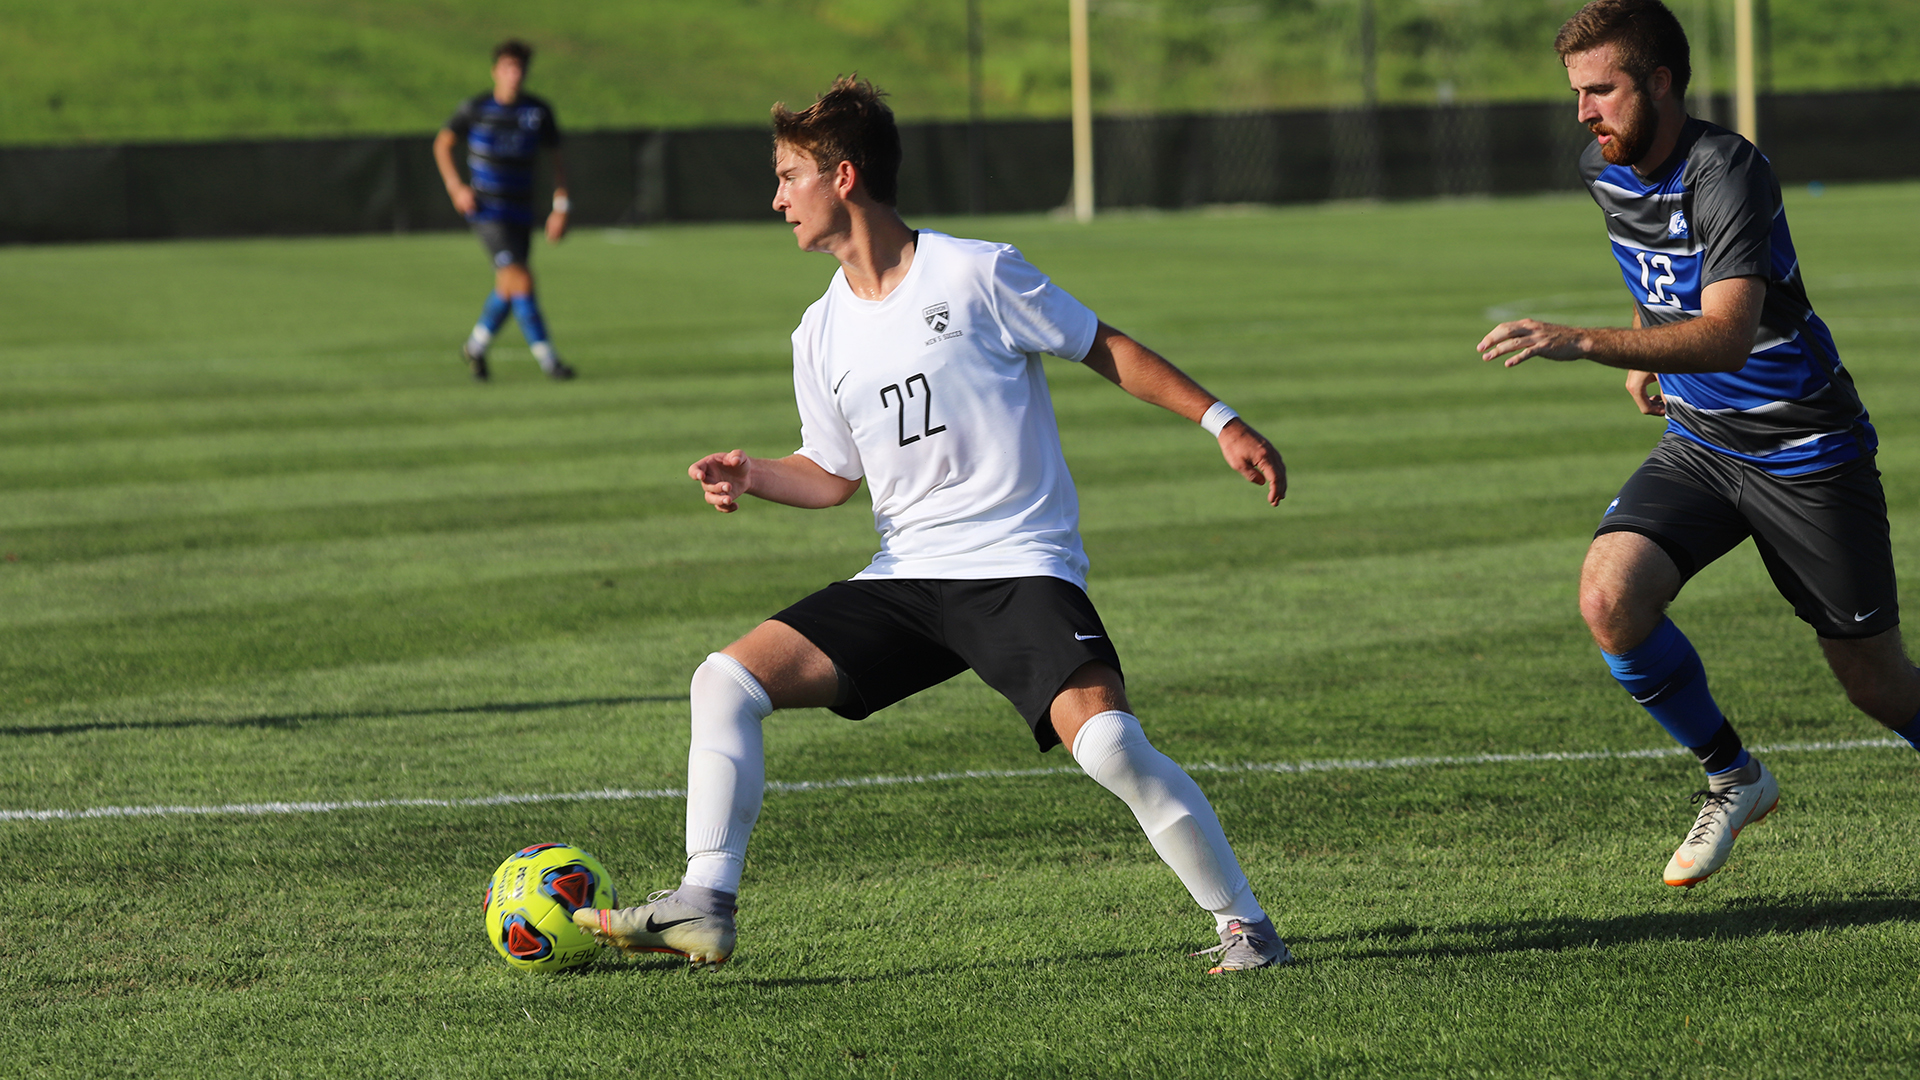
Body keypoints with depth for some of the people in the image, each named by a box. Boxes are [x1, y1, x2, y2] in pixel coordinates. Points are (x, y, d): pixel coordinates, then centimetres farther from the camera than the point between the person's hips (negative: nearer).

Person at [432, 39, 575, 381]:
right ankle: (547, 359, -14)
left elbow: (557, 159, 9)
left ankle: (476, 345, 37)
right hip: (486, 209, -4)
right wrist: (456, 187, -6)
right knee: (522, 280, -17)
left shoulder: (539, 112, 1)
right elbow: (442, 144, 7)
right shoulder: (476, 108, -6)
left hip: (521, 212, 4)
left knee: (508, 288, 12)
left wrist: (561, 208, 1)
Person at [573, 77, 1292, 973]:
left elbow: (1105, 350, 2)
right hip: (905, 579, 6)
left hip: (1020, 565, -6)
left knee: (1106, 742, -27)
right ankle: (703, 908, -1)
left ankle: (1245, 927, -12)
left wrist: (1222, 424, -2)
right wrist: (754, 477, 0)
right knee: (726, 681, -6)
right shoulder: (821, 336, 10)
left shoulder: (975, 275, -8)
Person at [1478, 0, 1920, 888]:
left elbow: (1729, 336, -38)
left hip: (1805, 450, -6)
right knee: (1610, 599, -19)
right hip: (1696, 441, 6)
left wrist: (1584, 343, -47)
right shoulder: (1605, 169, 0)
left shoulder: (1727, 174, -25)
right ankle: (1734, 779, 1)